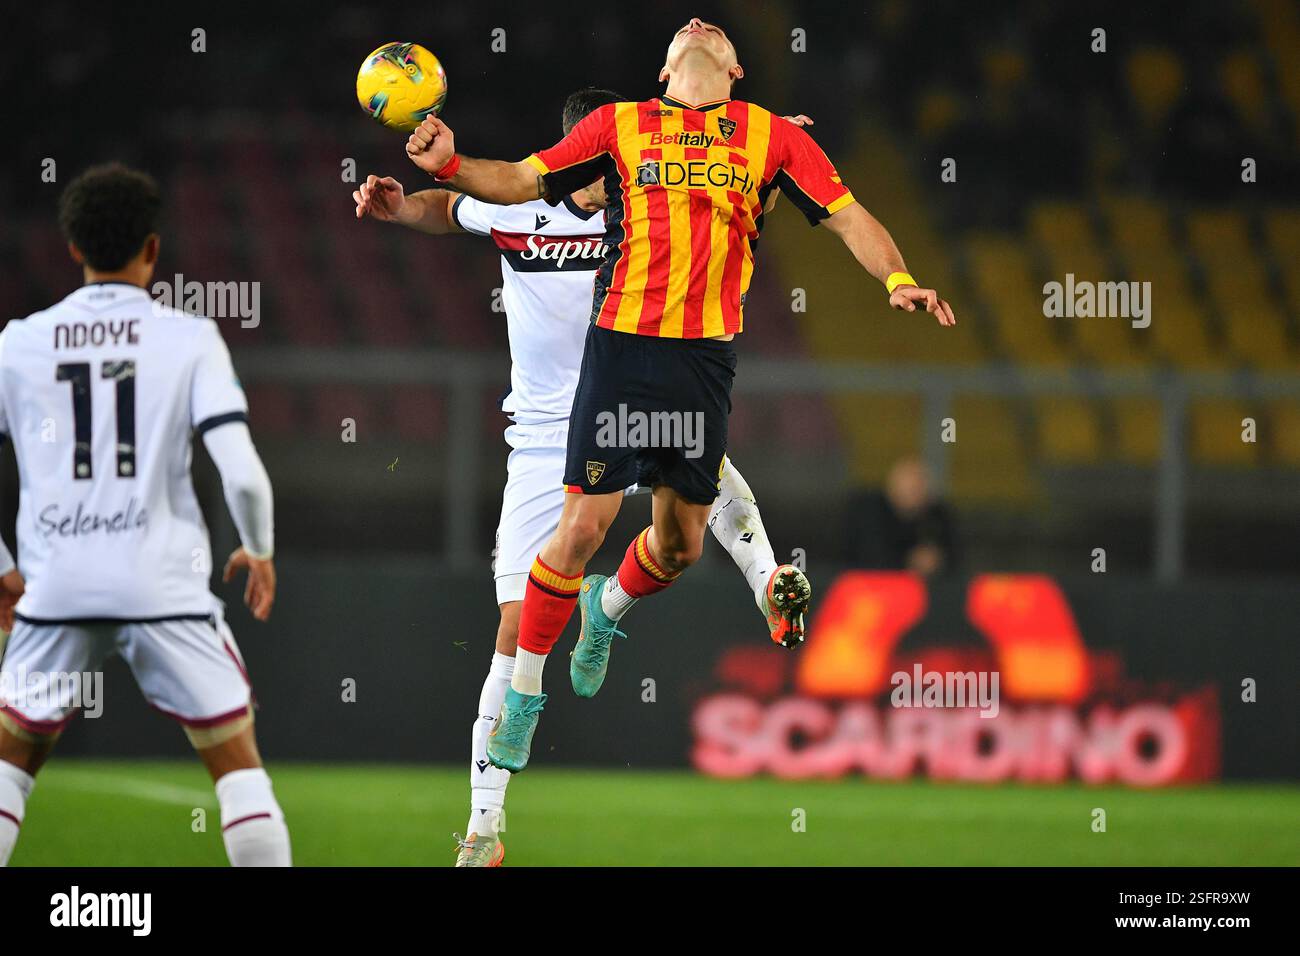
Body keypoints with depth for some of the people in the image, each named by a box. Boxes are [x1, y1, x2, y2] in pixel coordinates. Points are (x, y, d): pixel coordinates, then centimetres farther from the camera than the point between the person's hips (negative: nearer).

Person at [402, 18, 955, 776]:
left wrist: (898, 279, -12)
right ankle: (523, 692, 9)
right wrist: (450, 164, -11)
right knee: (584, 525, -8)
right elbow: (521, 181, 8)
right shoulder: (620, 125, 7)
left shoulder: (771, 135, 9)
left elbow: (846, 215, 6)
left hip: (707, 357, 2)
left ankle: (608, 609, 43)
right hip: (622, 344, -2)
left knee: (681, 543, 8)